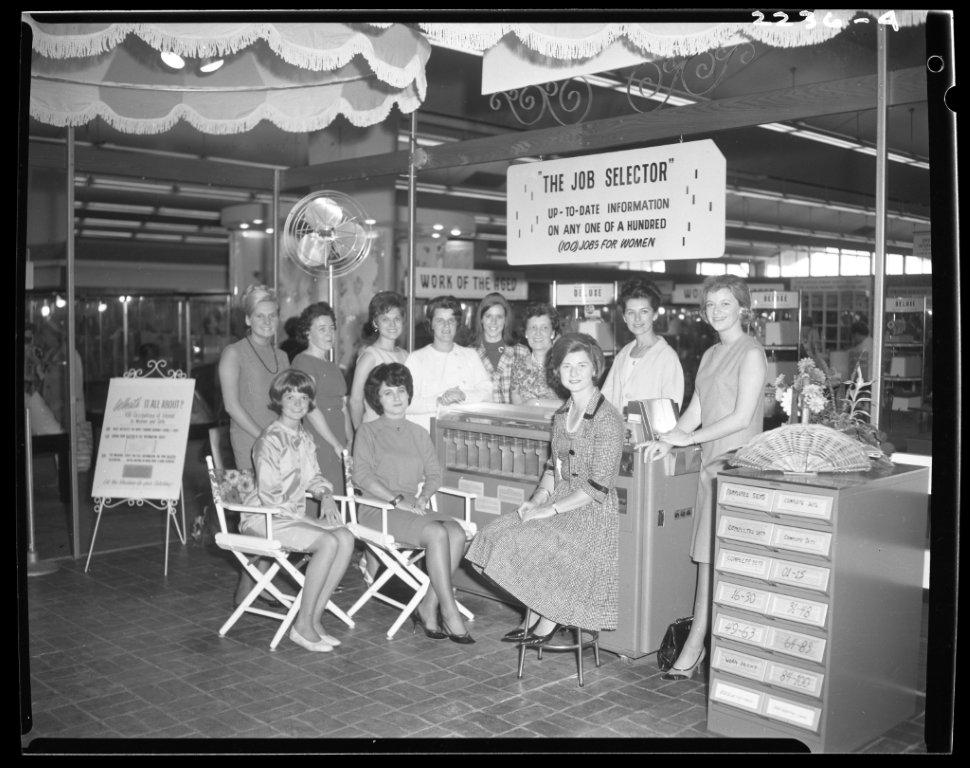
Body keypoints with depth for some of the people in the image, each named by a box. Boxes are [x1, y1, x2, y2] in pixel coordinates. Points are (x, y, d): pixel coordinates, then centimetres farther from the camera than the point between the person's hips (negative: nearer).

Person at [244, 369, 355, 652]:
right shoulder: (271, 440, -14)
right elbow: (269, 496, -18)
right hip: (263, 518, -7)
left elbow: (314, 477, 22)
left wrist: (326, 496, -1)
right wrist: (311, 521, -16)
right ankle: (303, 626, -17)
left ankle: (314, 619, -11)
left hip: (294, 516, 8)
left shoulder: (304, 438, 12)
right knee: (328, 542, -27)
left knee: (346, 538, -17)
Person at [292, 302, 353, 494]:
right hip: (317, 447, -8)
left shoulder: (332, 366, 22)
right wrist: (336, 444, -12)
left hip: (338, 448, 8)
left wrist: (350, 442, 7)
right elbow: (311, 409, -13)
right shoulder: (303, 362, -6)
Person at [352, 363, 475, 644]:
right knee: (437, 533, -31)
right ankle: (449, 611, -23)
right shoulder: (368, 431, 6)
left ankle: (428, 607, -18)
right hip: (379, 510, -5)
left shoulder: (418, 433, 21)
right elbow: (362, 475, -6)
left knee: (457, 532, -26)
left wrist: (422, 497, -6)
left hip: (414, 508, 5)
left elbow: (434, 473, 15)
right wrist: (397, 499, -16)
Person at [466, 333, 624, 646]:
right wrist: (537, 499, -1)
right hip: (561, 501, 8)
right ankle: (537, 617, 0)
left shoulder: (607, 419, -15)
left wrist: (550, 509, -18)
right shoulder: (562, 414, 10)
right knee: (499, 533, -8)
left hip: (592, 511, -8)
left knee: (533, 544, -24)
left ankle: (548, 622, -1)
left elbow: (598, 487, -18)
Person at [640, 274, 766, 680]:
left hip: (735, 463, -7)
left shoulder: (751, 353, -6)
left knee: (711, 556, -6)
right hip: (710, 462, 7)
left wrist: (689, 438, -11)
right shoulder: (710, 355, 19)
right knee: (710, 555, 6)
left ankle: (695, 646, 0)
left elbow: (742, 416, -13)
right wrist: (667, 441, 4)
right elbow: (695, 411, 18)